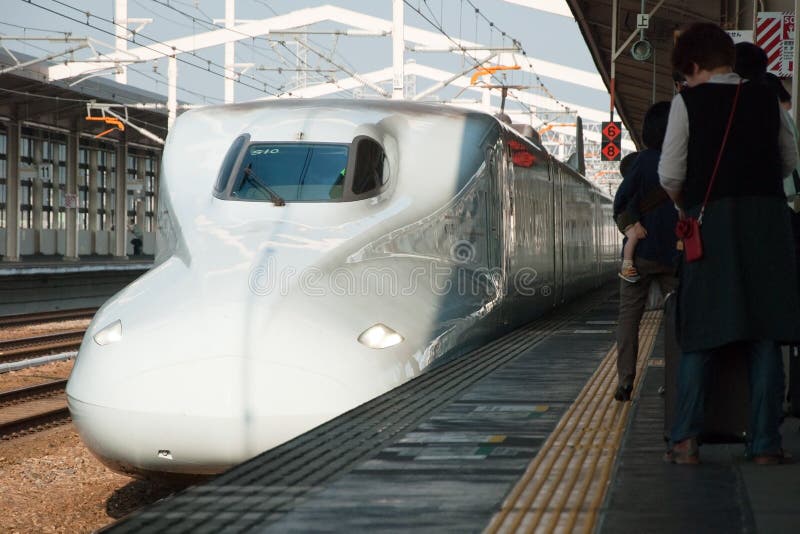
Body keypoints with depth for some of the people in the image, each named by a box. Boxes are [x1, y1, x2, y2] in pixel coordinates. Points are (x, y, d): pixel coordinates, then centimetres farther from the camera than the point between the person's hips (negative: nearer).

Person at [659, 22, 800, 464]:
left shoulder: (688, 101, -2)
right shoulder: (764, 98, 9)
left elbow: (670, 174, -4)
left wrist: (684, 206, 14)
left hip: (711, 217, -2)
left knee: (700, 331, 3)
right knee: (764, 332, 4)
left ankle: (685, 439, -3)